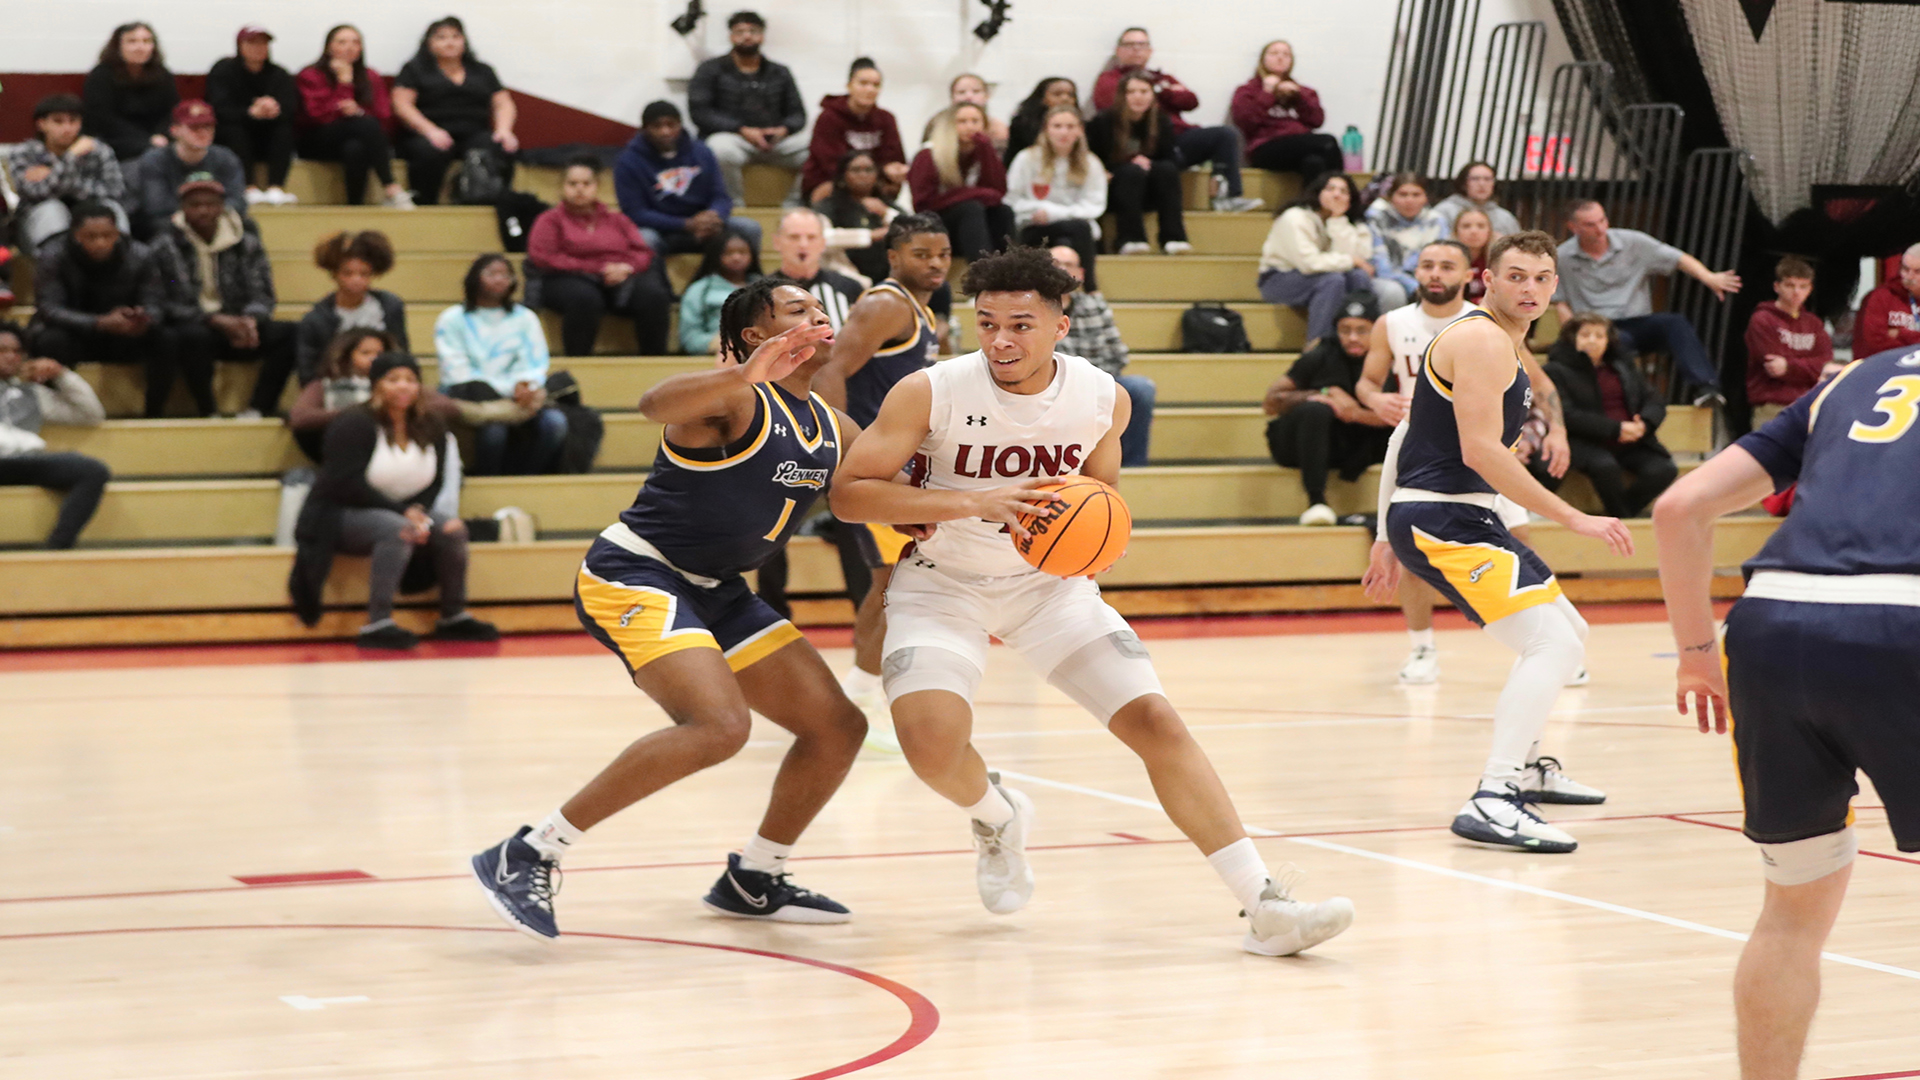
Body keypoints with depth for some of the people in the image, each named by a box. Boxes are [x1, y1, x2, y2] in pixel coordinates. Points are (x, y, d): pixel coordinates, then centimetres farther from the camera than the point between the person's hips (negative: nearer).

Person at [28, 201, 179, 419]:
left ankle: (155, 413, -13)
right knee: (52, 341, -37)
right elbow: (48, 309, -24)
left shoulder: (141, 256, -11)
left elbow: (154, 305, -13)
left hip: (123, 340, 2)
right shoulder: (52, 257, -17)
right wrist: (101, 323, -39)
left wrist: (144, 320, -41)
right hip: (74, 337, -2)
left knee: (167, 341, -24)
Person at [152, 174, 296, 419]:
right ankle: (208, 414, -32)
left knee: (290, 333, -22)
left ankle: (257, 409, -28)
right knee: (195, 335, -40)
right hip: (189, 326, -4)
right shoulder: (165, 247, 1)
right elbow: (170, 303, -8)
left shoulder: (247, 244, 11)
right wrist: (216, 320, -21)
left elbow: (262, 295, 7)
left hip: (235, 326, 4)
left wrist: (250, 320, -18)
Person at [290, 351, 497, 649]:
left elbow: (434, 482, 8)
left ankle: (454, 618, -2)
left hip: (402, 512, 7)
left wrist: (418, 510, -16)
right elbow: (347, 485, -19)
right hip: (339, 515, -7)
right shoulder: (355, 424, -13)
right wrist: (402, 512, -21)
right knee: (396, 529, -36)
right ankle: (377, 625, -40)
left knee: (452, 529, -17)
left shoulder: (432, 428, 7)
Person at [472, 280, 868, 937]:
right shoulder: (736, 397, -15)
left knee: (838, 728, 6)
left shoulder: (833, 430, 12)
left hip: (715, 590, 9)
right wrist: (744, 374, -53)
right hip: (634, 573, -9)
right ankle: (526, 858, -23)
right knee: (719, 724, -30)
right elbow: (656, 404, -36)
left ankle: (752, 880, 24)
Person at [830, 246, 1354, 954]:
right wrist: (975, 504, -31)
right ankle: (996, 816, 12)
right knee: (931, 739, -26)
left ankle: (1265, 905, -8)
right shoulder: (930, 392, -21)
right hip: (943, 583, -2)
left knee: (1154, 718, -11)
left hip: (1049, 582, 3)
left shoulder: (1103, 398, -9)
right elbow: (848, 494, -22)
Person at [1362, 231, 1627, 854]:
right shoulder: (1483, 341, -14)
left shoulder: (1508, 344, 20)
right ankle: (1492, 802, -31)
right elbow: (1480, 451, -23)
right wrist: (1574, 519, -23)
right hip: (1440, 519, -11)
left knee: (1567, 636, 24)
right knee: (1553, 644, -22)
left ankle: (1522, 766, 40)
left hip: (1460, 519, 11)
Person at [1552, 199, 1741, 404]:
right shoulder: (1562, 258, 4)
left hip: (1638, 323, 2)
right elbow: (1561, 305, 6)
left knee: (1675, 323, -28)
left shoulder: (1632, 242, 6)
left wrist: (1708, 277, -16)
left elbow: (1677, 258, 2)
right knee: (1621, 340, -38)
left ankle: (1704, 385, -39)